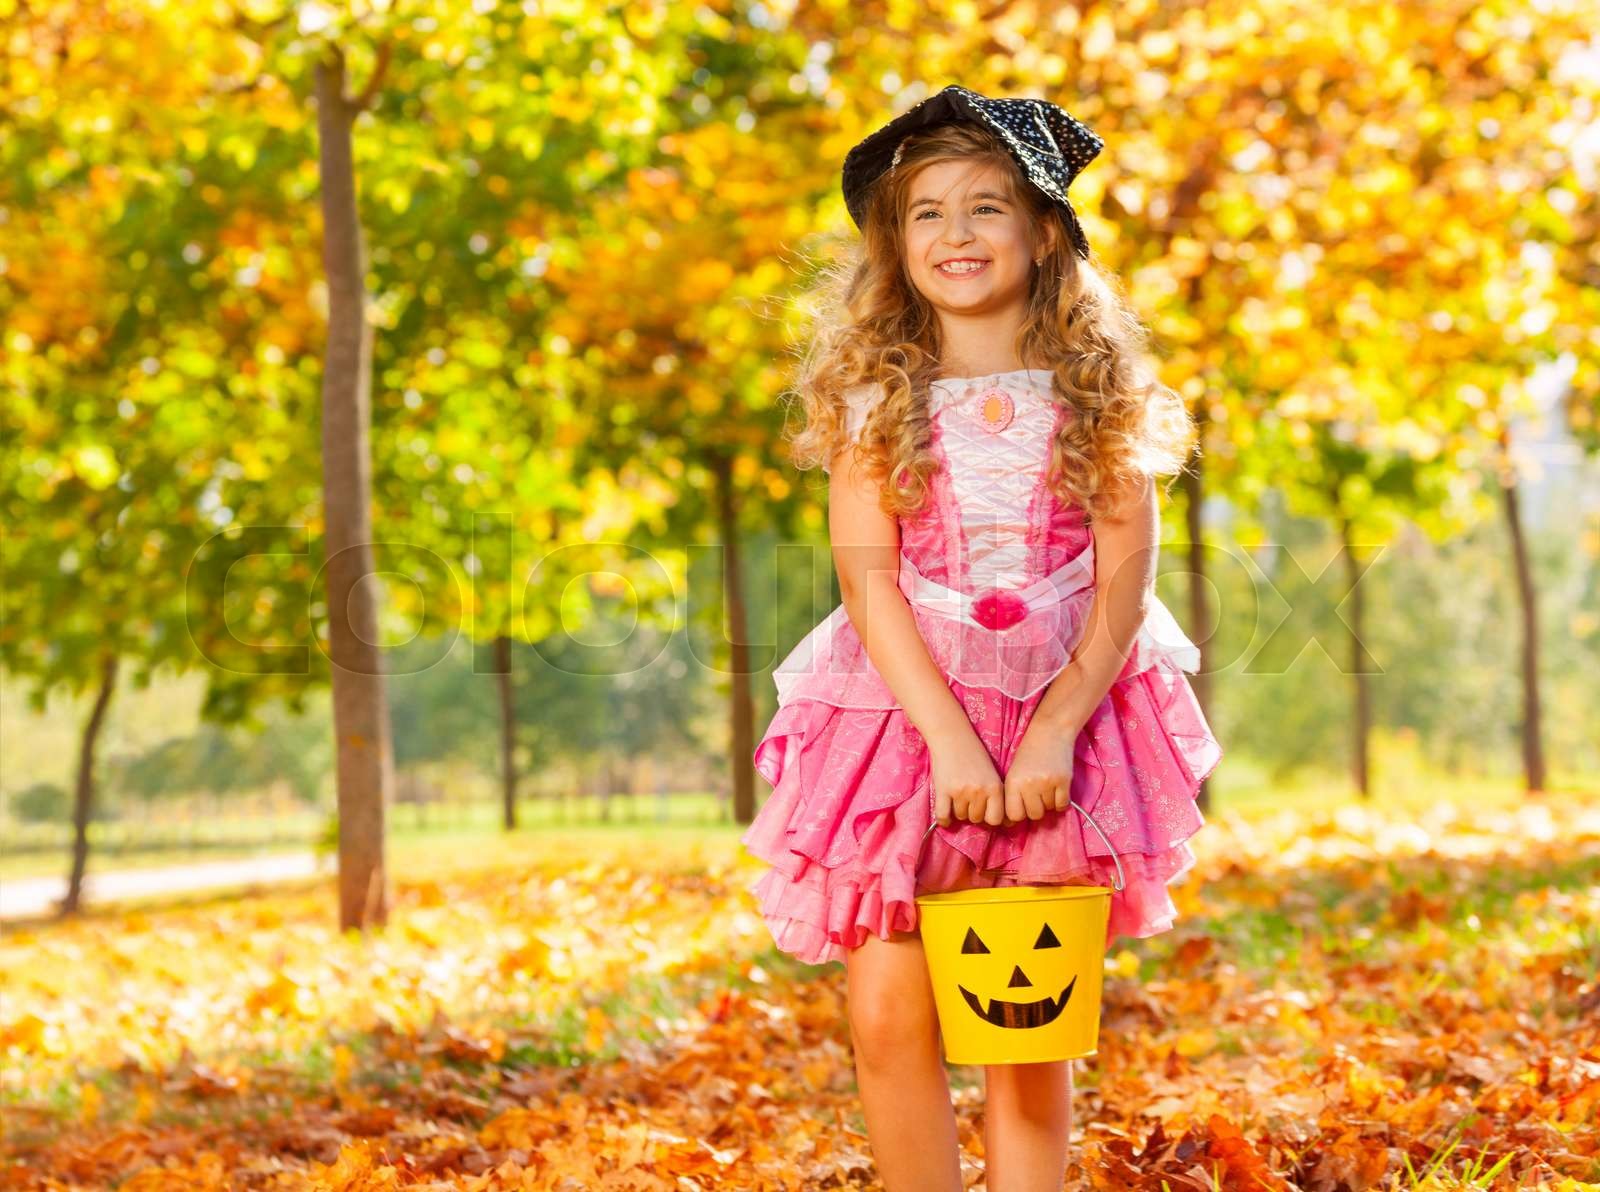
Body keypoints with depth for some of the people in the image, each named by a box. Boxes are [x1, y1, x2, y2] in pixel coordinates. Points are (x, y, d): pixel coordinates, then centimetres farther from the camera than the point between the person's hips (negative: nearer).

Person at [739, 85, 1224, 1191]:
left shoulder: (1095, 391, 4)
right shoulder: (875, 395, 3)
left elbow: (1125, 579, -1)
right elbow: (869, 580, -4)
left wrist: (1055, 731, -14)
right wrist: (949, 738, -15)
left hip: (1062, 721, 0)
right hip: (904, 715, 0)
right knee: (890, 1019, -8)